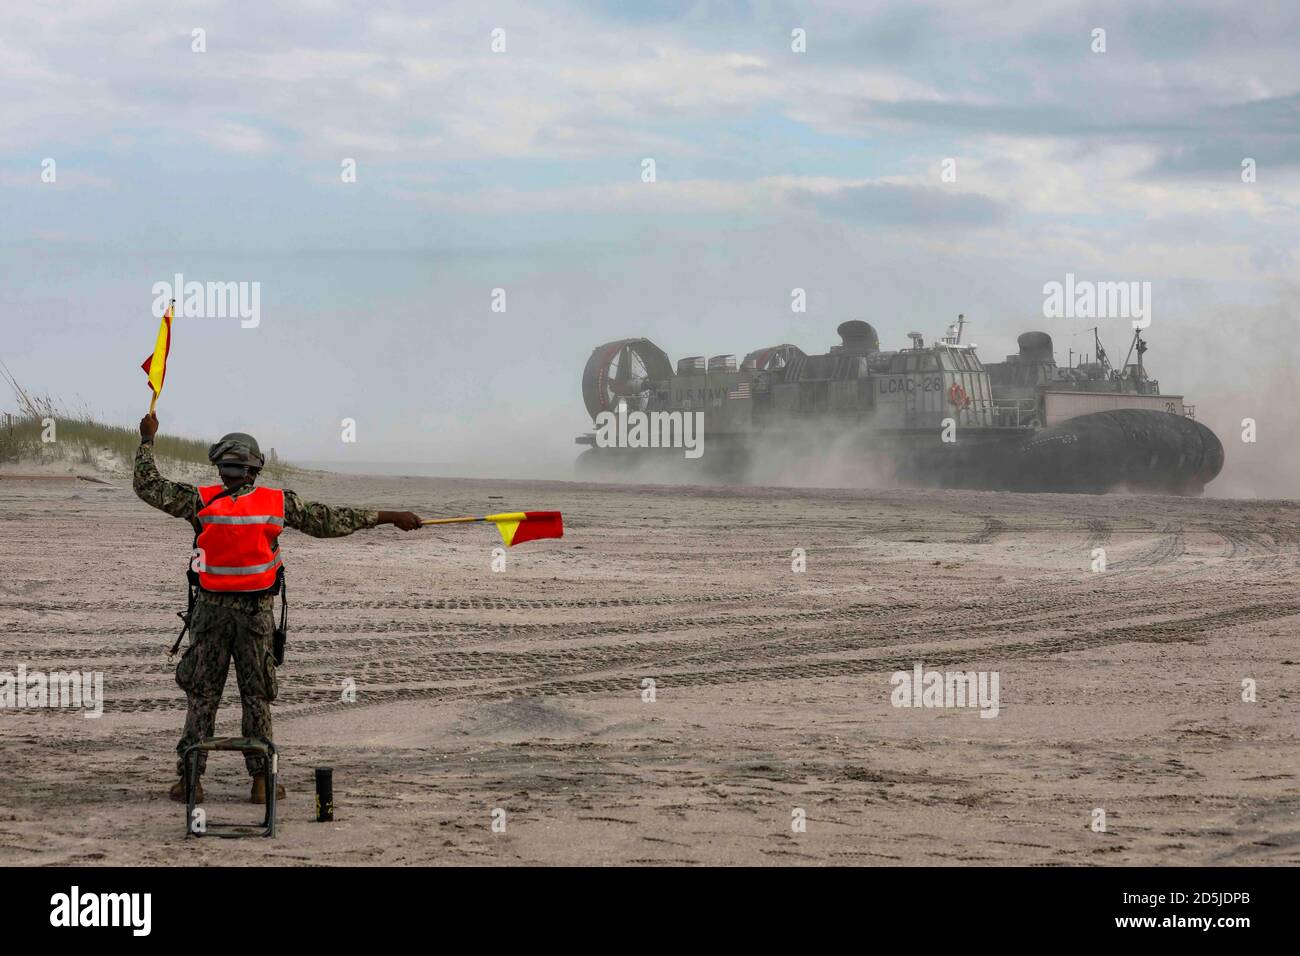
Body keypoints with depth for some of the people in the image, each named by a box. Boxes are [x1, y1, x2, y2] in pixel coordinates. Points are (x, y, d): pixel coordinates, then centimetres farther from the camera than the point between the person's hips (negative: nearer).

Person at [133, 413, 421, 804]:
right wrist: (389, 517, 9)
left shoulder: (202, 500, -8)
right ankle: (261, 781, 7)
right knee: (257, 697, 9)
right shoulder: (278, 502, -5)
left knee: (201, 697, 8)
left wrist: (147, 439, 14)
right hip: (257, 612, 0)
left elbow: (148, 487, 0)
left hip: (210, 610, 0)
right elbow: (329, 521, 1)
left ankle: (189, 780, 8)